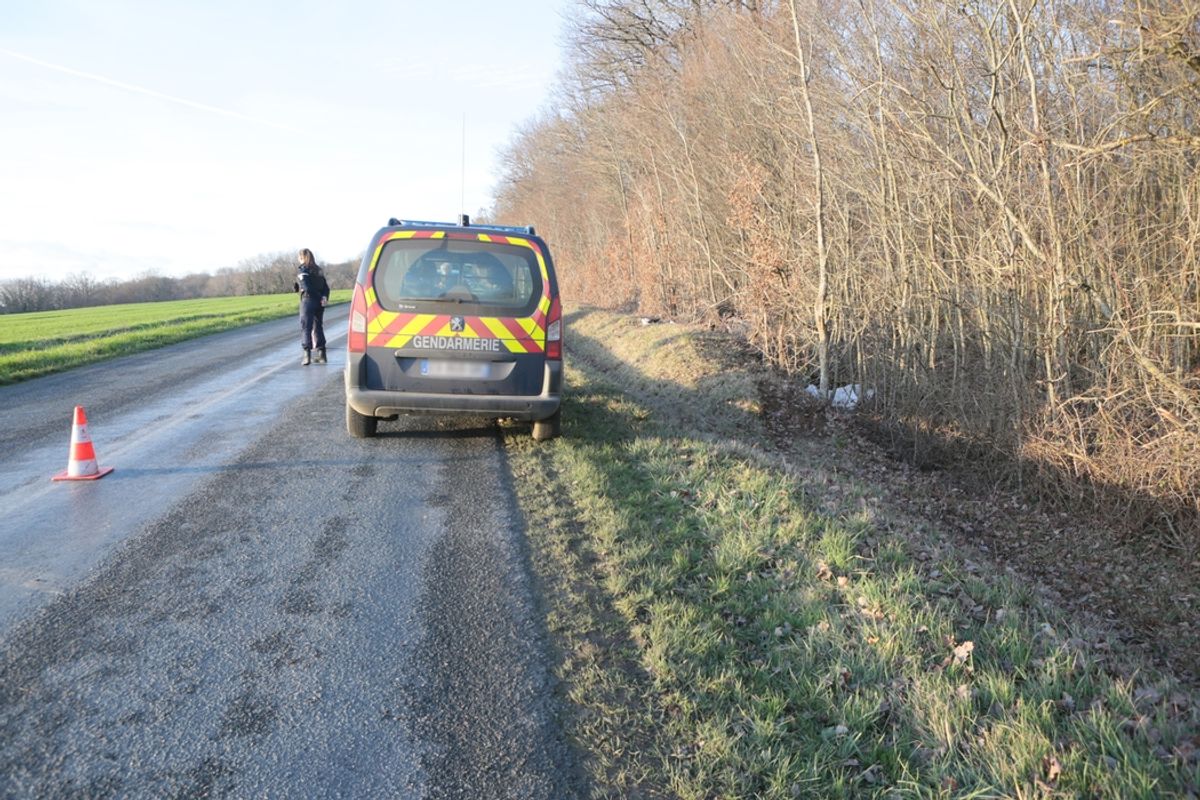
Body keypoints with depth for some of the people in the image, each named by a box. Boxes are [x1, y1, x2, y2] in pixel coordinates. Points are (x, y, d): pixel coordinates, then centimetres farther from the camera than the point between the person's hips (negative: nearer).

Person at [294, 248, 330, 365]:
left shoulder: (302, 270, -5)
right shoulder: (318, 270, 15)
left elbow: (306, 287, -16)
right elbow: (326, 286, 5)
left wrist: (320, 297, -12)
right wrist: (324, 297, -8)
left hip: (308, 300, -6)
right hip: (319, 302, 6)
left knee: (306, 328, -3)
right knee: (318, 327, 16)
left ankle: (307, 355, -12)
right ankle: (321, 354, 19)